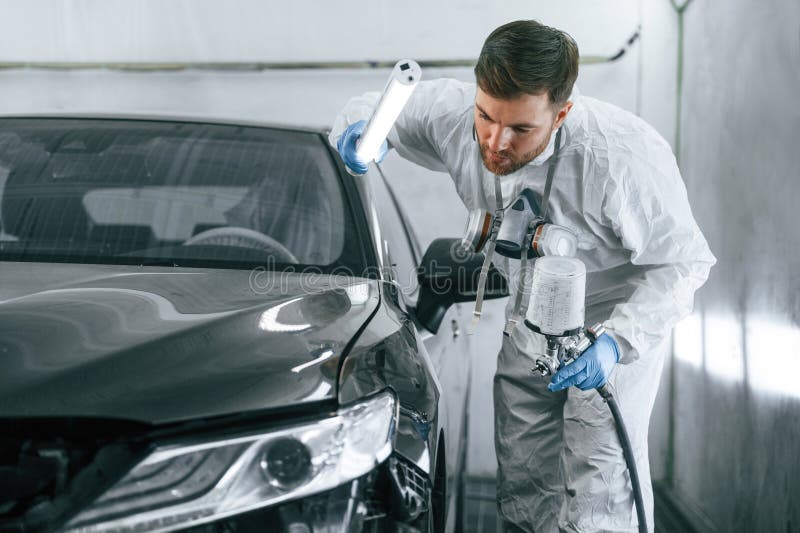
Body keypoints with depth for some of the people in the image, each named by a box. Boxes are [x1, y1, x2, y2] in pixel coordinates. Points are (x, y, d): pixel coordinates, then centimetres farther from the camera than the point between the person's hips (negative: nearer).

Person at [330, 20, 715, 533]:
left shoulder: (626, 157, -34)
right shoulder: (453, 114, -21)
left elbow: (682, 262, -23)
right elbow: (375, 106, -2)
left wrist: (618, 340, -36)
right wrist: (358, 128, -28)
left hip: (620, 319, -5)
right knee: (523, 487, 12)